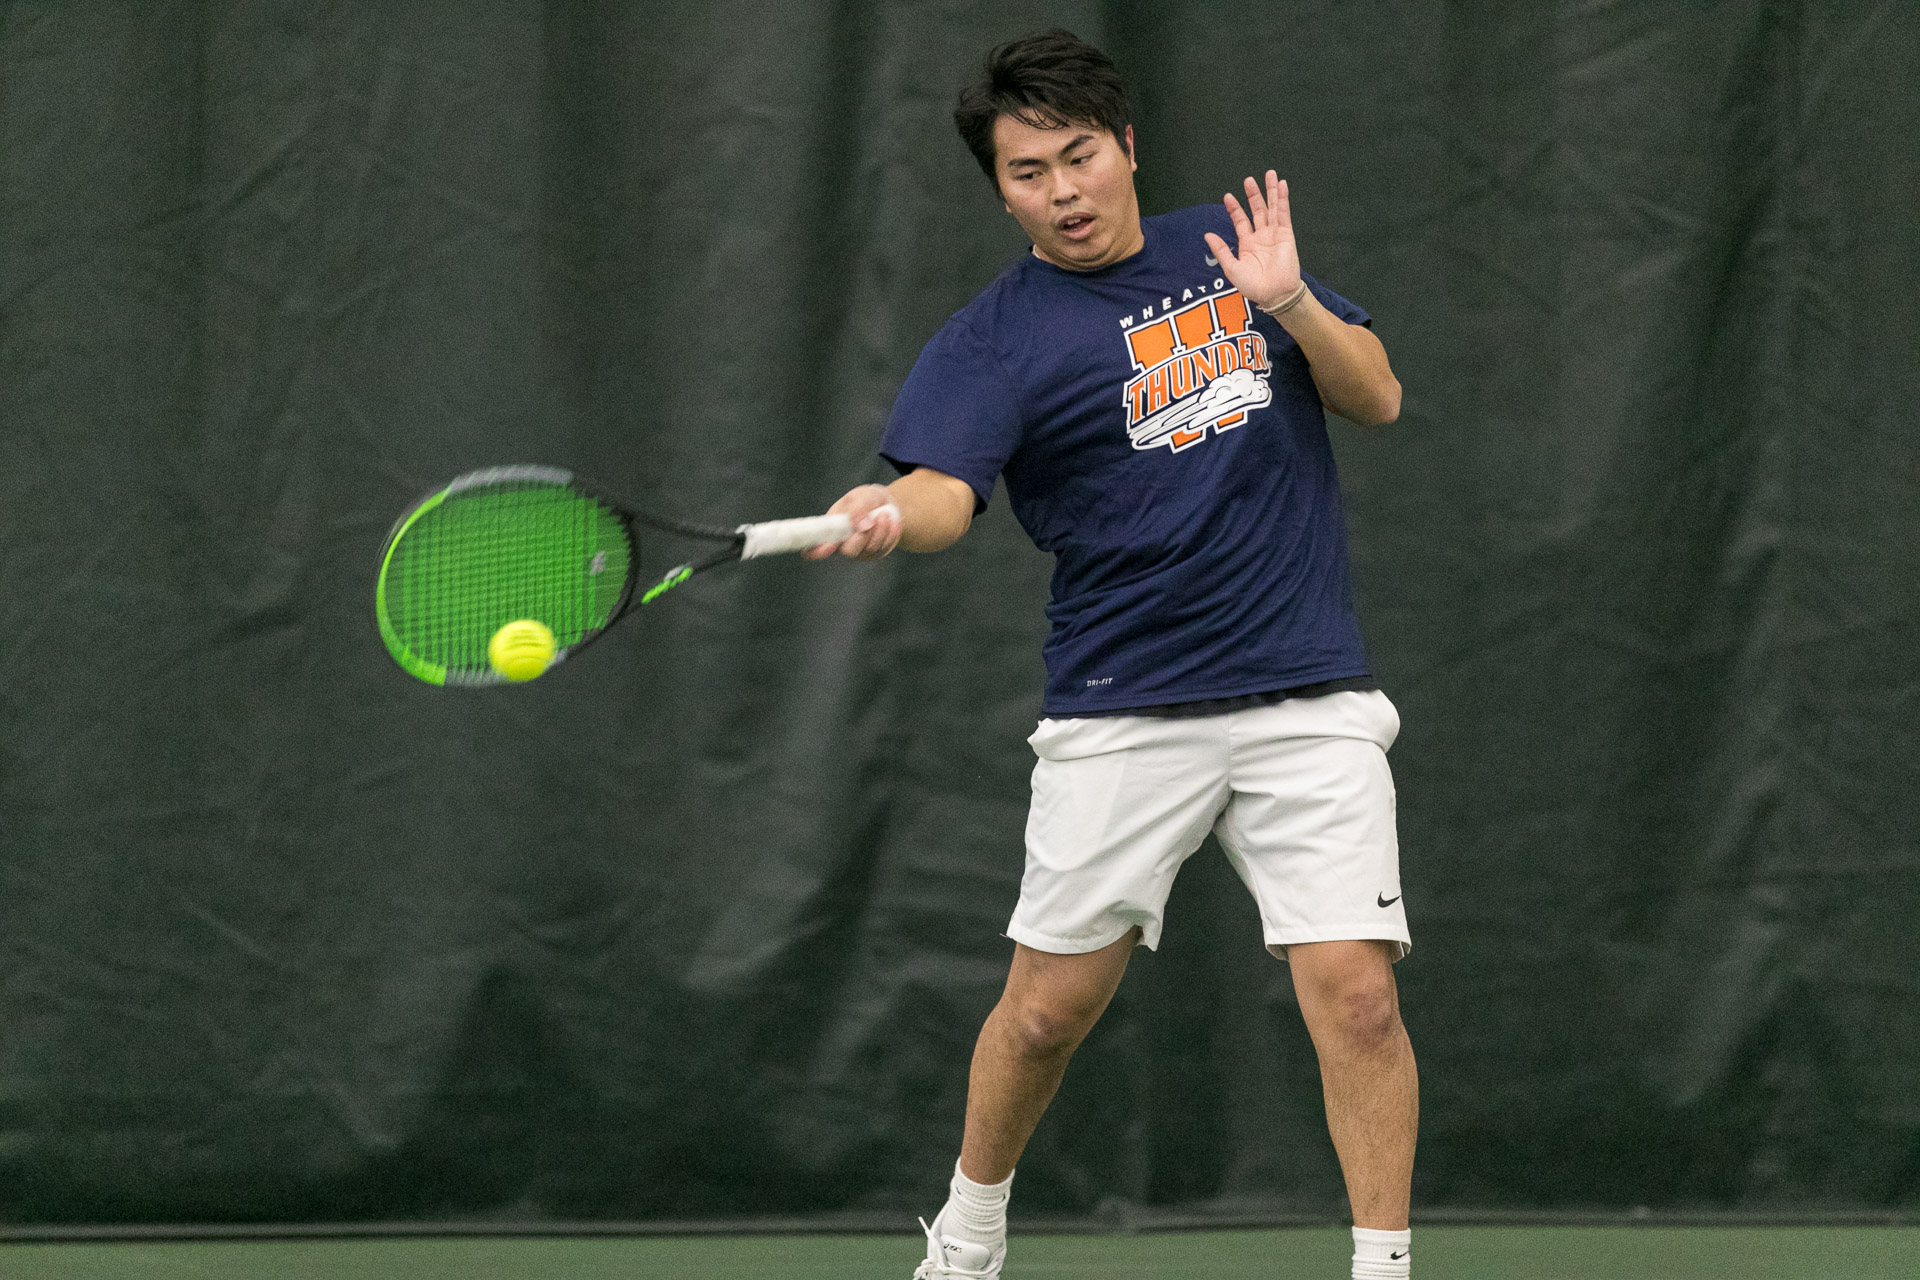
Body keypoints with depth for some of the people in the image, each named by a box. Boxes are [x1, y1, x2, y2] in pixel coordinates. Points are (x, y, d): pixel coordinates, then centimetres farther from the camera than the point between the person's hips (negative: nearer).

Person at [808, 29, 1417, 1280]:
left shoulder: (1225, 246, 10)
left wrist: (1291, 304, -11)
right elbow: (946, 485, -19)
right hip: (1120, 716, -1)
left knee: (1355, 992, -11)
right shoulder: (994, 340, -2)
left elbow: (1376, 395, 9)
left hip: (1307, 697, 1)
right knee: (1049, 1008, 3)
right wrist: (885, 512, -42)